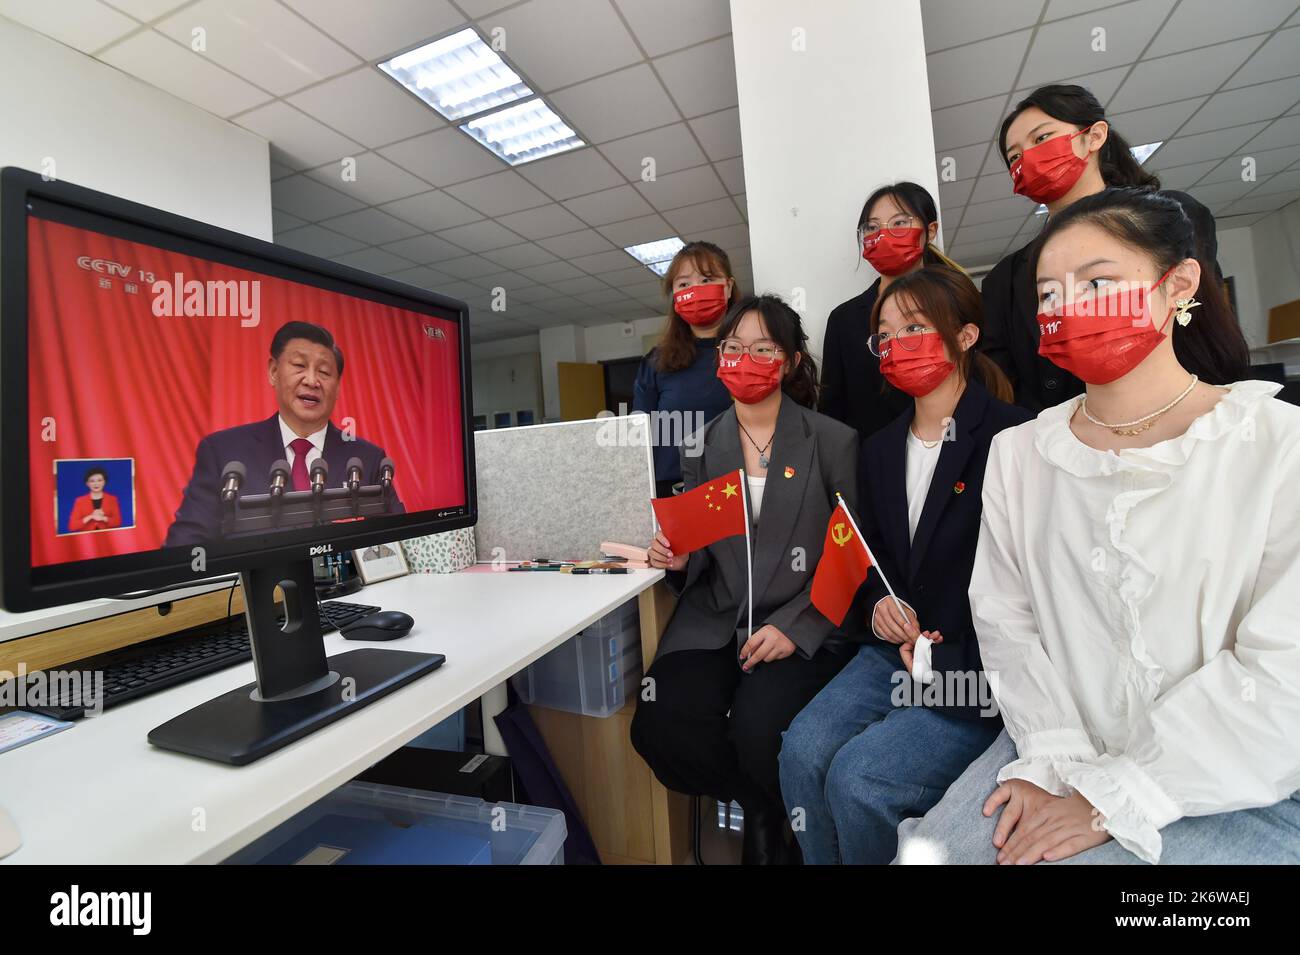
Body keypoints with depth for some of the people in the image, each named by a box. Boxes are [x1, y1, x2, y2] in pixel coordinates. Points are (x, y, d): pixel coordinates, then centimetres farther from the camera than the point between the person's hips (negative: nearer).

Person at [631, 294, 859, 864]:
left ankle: (777, 817, 15)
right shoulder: (701, 445, 9)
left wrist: (795, 627, -15)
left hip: (801, 627, -3)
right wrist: (678, 560, -9)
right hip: (713, 622, 3)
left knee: (758, 731, -26)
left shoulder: (834, 442, 0)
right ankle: (758, 808, 15)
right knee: (658, 727, -18)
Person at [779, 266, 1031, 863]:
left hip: (980, 668, -5)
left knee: (858, 776, -20)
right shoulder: (880, 450, 10)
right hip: (897, 650, 6)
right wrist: (880, 600, -3)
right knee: (802, 751, -15)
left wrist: (947, 659, -13)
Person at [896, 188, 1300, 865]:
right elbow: (1005, 618, -1)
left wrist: (1112, 800, -15)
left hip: (1243, 796, -2)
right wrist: (1053, 761, -11)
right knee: (925, 853, -13)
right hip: (1062, 755, 3)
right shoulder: (1018, 454, 2)